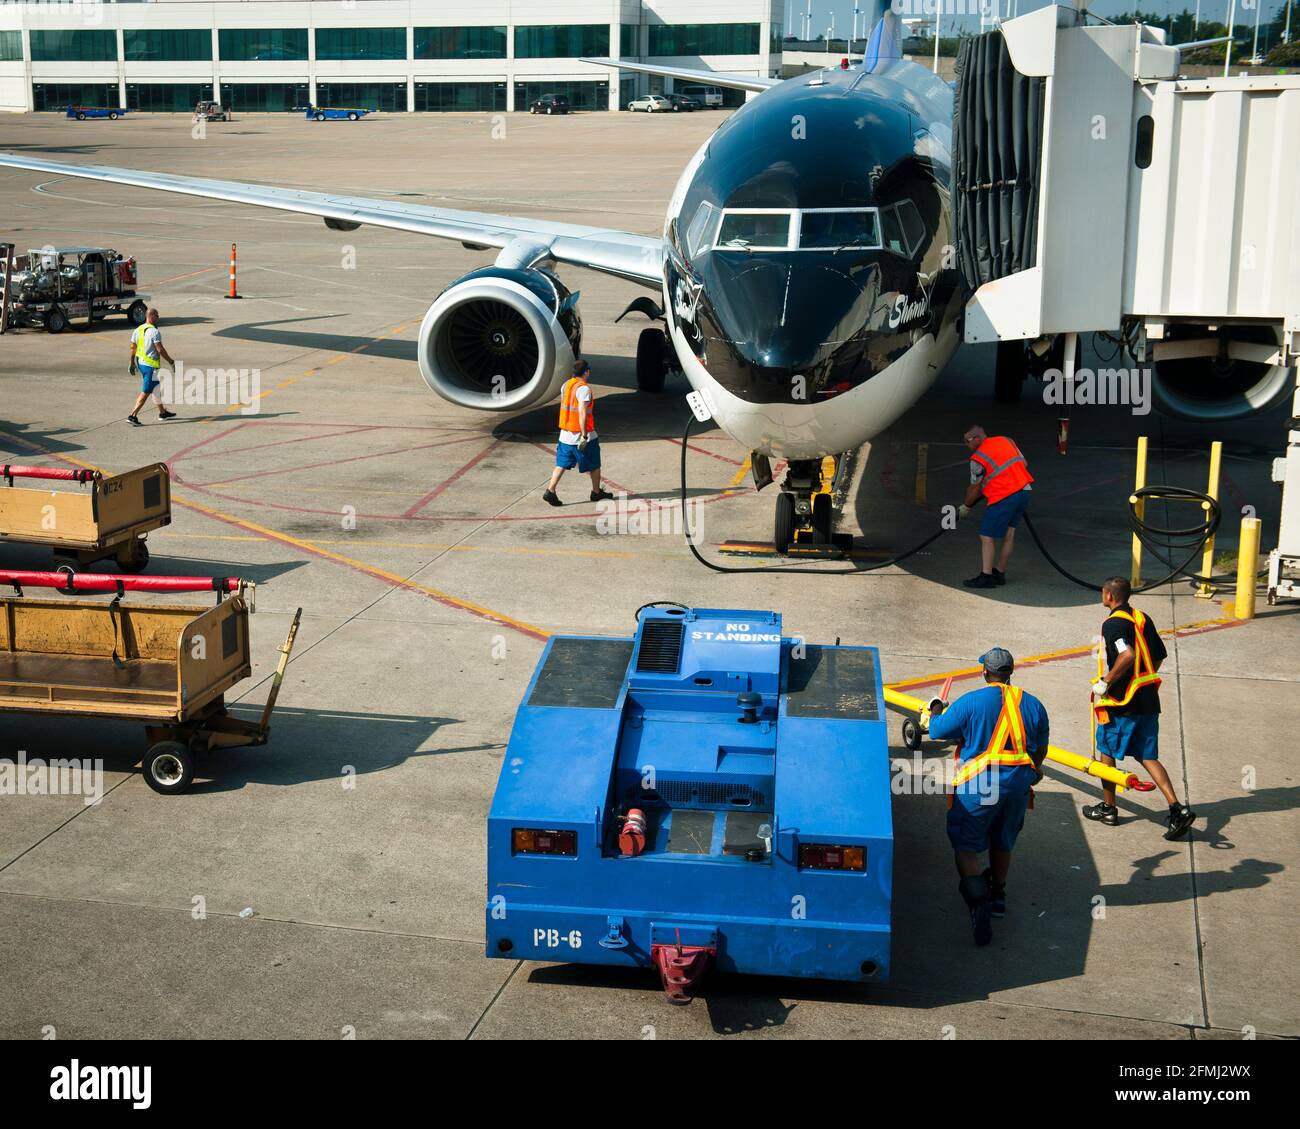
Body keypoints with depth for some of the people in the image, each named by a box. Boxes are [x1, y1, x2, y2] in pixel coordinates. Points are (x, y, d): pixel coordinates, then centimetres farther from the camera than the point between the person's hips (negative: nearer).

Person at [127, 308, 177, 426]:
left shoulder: (138, 330, 8)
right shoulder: (155, 332, -17)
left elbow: (133, 347, 12)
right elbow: (160, 350, -20)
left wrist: (132, 364, 20)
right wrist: (171, 362, -11)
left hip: (140, 362, 9)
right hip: (151, 365, -9)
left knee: (156, 388, 21)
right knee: (145, 392, -6)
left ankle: (162, 412, 32)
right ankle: (133, 416, -10)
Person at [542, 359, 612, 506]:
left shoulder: (565, 385, 6)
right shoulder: (584, 388, -18)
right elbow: (582, 412, -24)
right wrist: (584, 435, -23)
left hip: (565, 433, 7)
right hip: (581, 434, -7)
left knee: (561, 464, 7)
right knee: (594, 465, 12)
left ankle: (550, 491, -6)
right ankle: (596, 492, 24)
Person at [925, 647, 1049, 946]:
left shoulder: (970, 702, -13)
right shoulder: (1033, 704, 3)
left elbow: (937, 731, -3)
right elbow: (1040, 749, 14)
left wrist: (936, 710, 19)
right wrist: (1032, 771, 35)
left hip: (978, 785, -5)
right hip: (1019, 783, 5)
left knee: (966, 846, 1)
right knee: (1002, 843, 24)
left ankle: (979, 901, -20)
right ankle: (997, 896, 39)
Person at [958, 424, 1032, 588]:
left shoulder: (978, 459, -7)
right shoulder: (1006, 440, 13)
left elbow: (974, 489, 0)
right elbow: (1024, 464, 18)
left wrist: (966, 507, 16)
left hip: (1003, 498, -8)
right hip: (1024, 491, 8)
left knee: (986, 537, -1)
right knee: (1009, 534, 15)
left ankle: (986, 577, -3)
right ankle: (1000, 574, 23)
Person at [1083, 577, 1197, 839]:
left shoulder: (1113, 623, -15)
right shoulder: (1142, 618, 10)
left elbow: (1127, 655, -30)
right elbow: (1159, 656, 16)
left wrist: (1105, 682, -20)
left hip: (1121, 702, -7)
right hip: (1148, 700, 7)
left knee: (1107, 751, 12)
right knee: (1148, 756, 8)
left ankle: (1108, 808, 23)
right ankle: (1177, 809, -5)